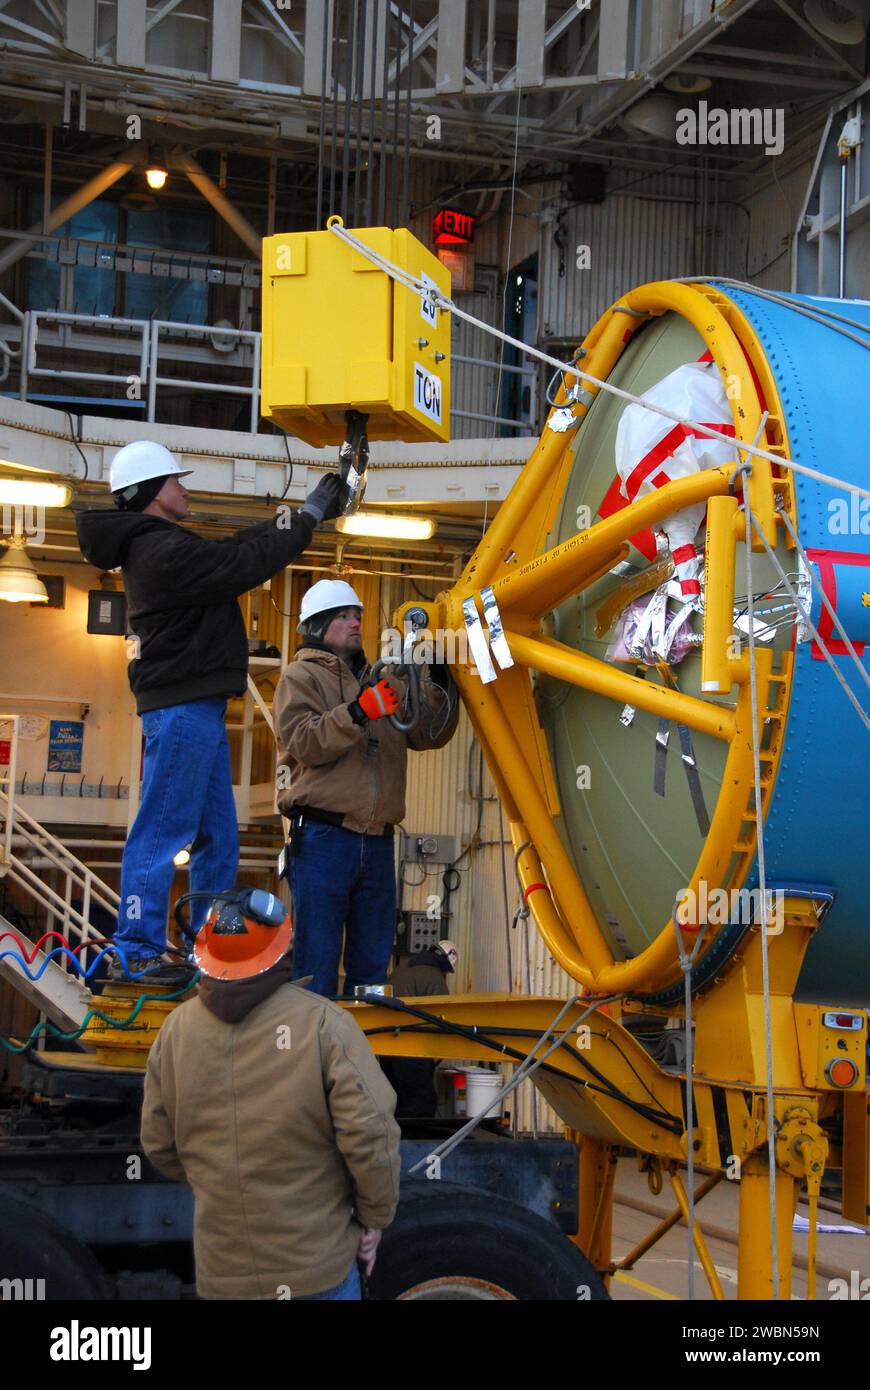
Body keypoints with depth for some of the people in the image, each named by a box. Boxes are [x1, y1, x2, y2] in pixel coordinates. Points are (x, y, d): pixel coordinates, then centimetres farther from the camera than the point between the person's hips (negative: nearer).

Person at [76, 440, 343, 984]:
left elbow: (239, 545, 22)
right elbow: (249, 563, -19)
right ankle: (138, 952, -3)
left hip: (197, 708, 11)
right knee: (163, 831, -7)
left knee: (218, 837, 14)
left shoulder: (156, 546, 17)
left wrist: (309, 512, 18)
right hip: (183, 707, -11)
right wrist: (310, 516, -7)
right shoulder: (165, 550, -16)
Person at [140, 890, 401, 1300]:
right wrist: (374, 1218, -1)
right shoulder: (321, 1021, -14)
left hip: (220, 1272, 3)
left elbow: (158, 1144, 5)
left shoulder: (176, 1029, -3)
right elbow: (369, 1133, -17)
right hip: (318, 1267, -3)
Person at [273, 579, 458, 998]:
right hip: (323, 837, -6)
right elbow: (303, 742, -12)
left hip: (377, 842, 6)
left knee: (372, 962, 11)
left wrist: (439, 684, 0)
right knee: (317, 962, -5)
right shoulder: (301, 677, 4)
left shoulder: (383, 683, 21)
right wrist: (359, 712, -22)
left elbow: (430, 734, 14)